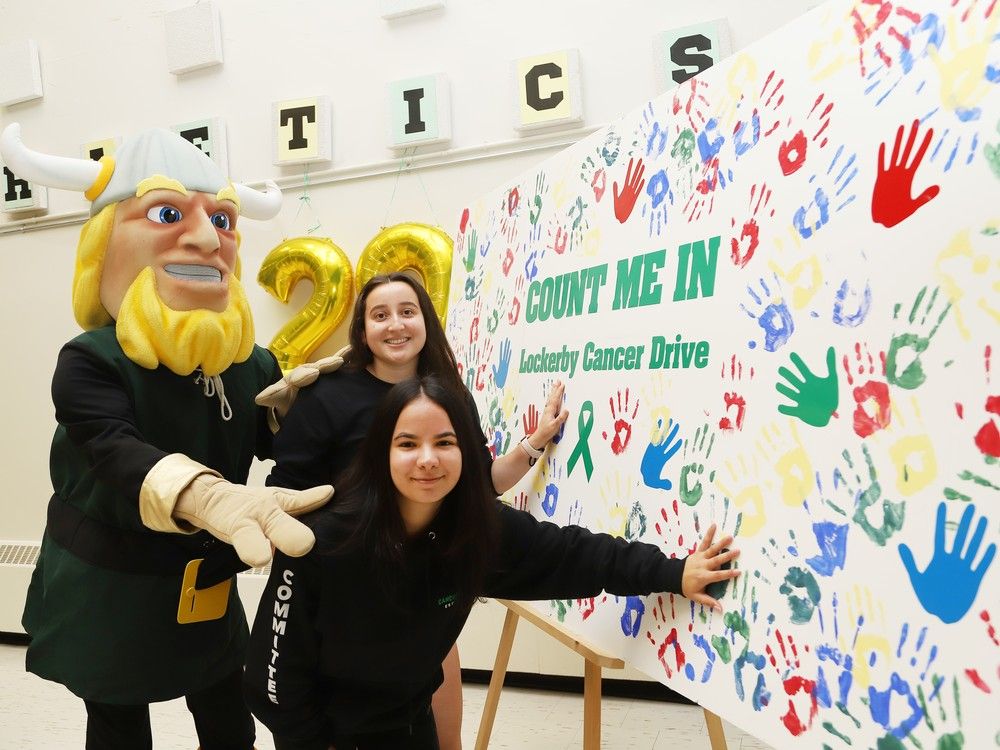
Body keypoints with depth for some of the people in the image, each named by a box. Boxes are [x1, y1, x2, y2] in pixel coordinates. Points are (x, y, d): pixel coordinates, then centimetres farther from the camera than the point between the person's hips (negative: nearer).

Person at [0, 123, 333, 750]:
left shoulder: (253, 364, -5)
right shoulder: (93, 362, -21)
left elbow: (277, 443, 10)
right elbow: (118, 457, -40)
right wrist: (204, 495, -61)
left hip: (208, 597, 4)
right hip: (108, 599, -4)